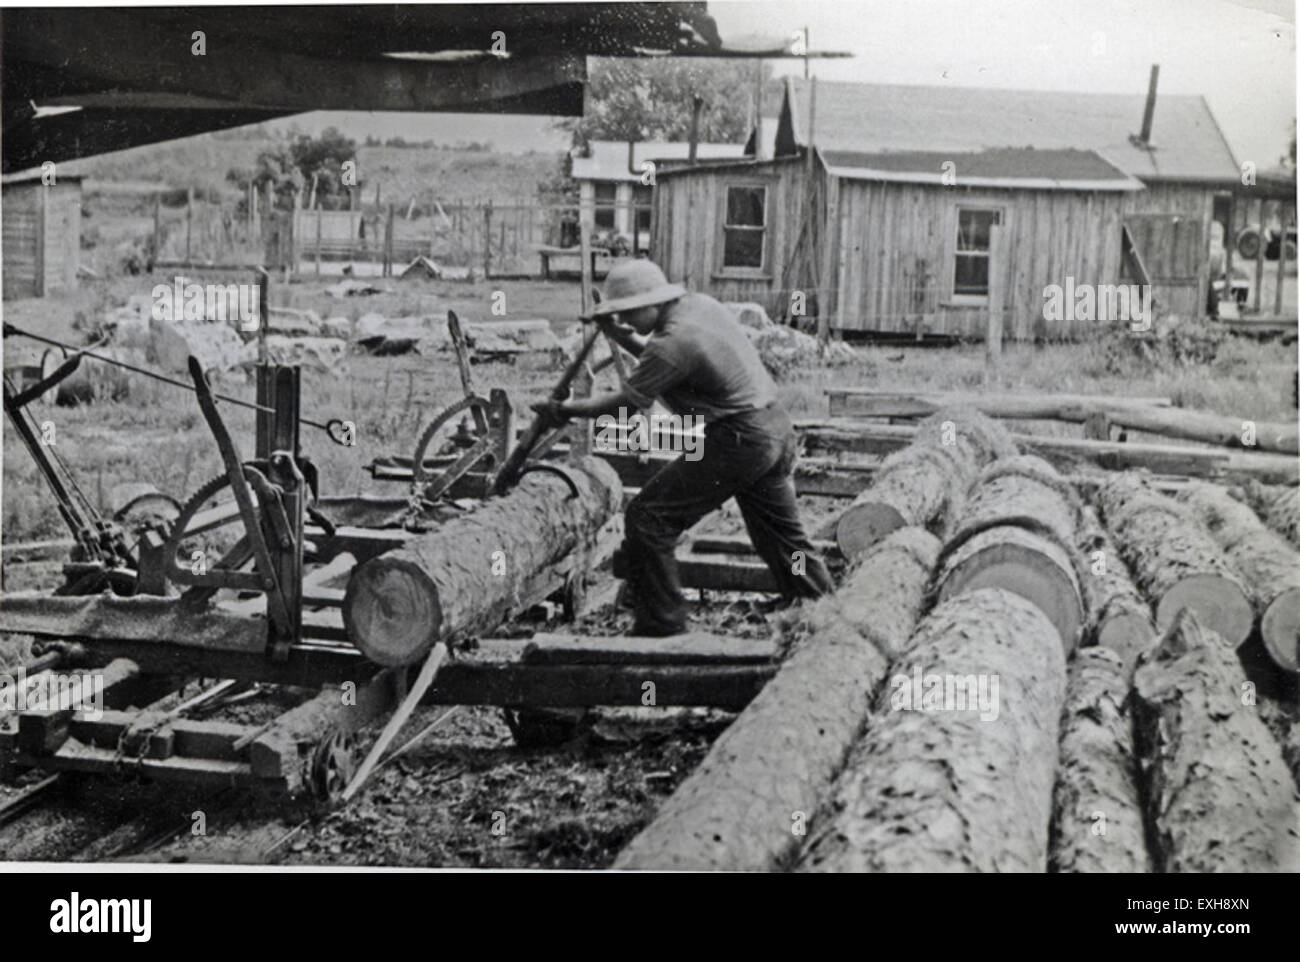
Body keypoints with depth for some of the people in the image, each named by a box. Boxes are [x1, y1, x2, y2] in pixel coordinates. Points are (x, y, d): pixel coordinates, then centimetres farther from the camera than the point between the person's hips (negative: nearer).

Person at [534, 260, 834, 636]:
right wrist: (620, 336, 12)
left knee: (648, 519, -4)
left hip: (738, 442, -10)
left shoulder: (674, 341, -18)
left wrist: (565, 409, -2)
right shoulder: (700, 304, 9)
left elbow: (626, 402, -13)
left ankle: (661, 626, 0)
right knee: (782, 535, 20)